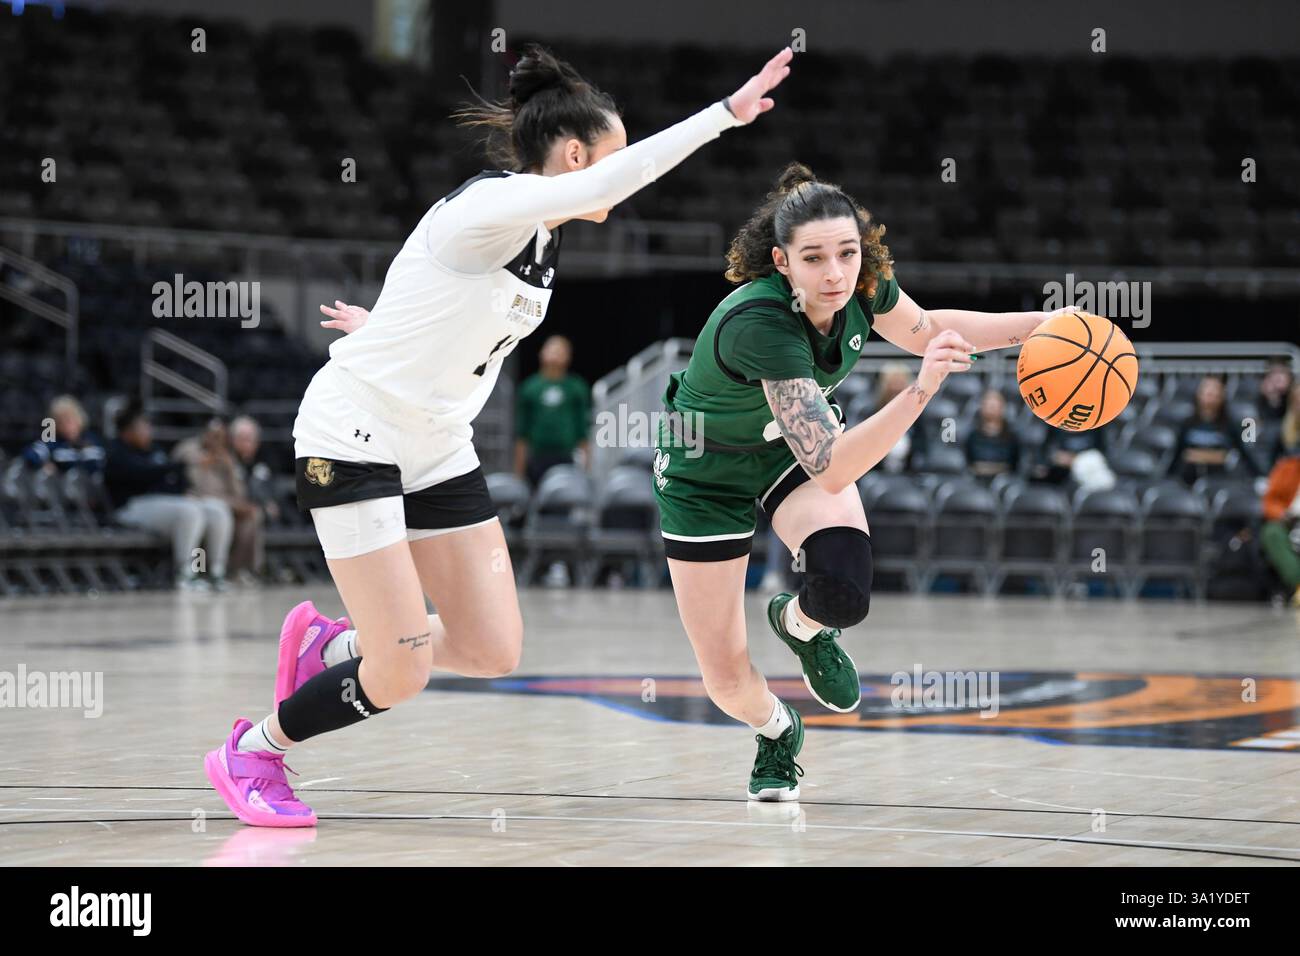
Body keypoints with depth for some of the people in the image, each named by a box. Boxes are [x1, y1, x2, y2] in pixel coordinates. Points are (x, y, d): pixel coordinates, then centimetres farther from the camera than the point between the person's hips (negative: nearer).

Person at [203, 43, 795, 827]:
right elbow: (608, 184, -40)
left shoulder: (546, 242, 5)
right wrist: (724, 113, -41)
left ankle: (327, 645, 24)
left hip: (437, 447, 9)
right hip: (353, 436, -9)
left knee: (493, 653, 2)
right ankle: (249, 755, 14)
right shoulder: (489, 206, -22)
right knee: (401, 675, -10)